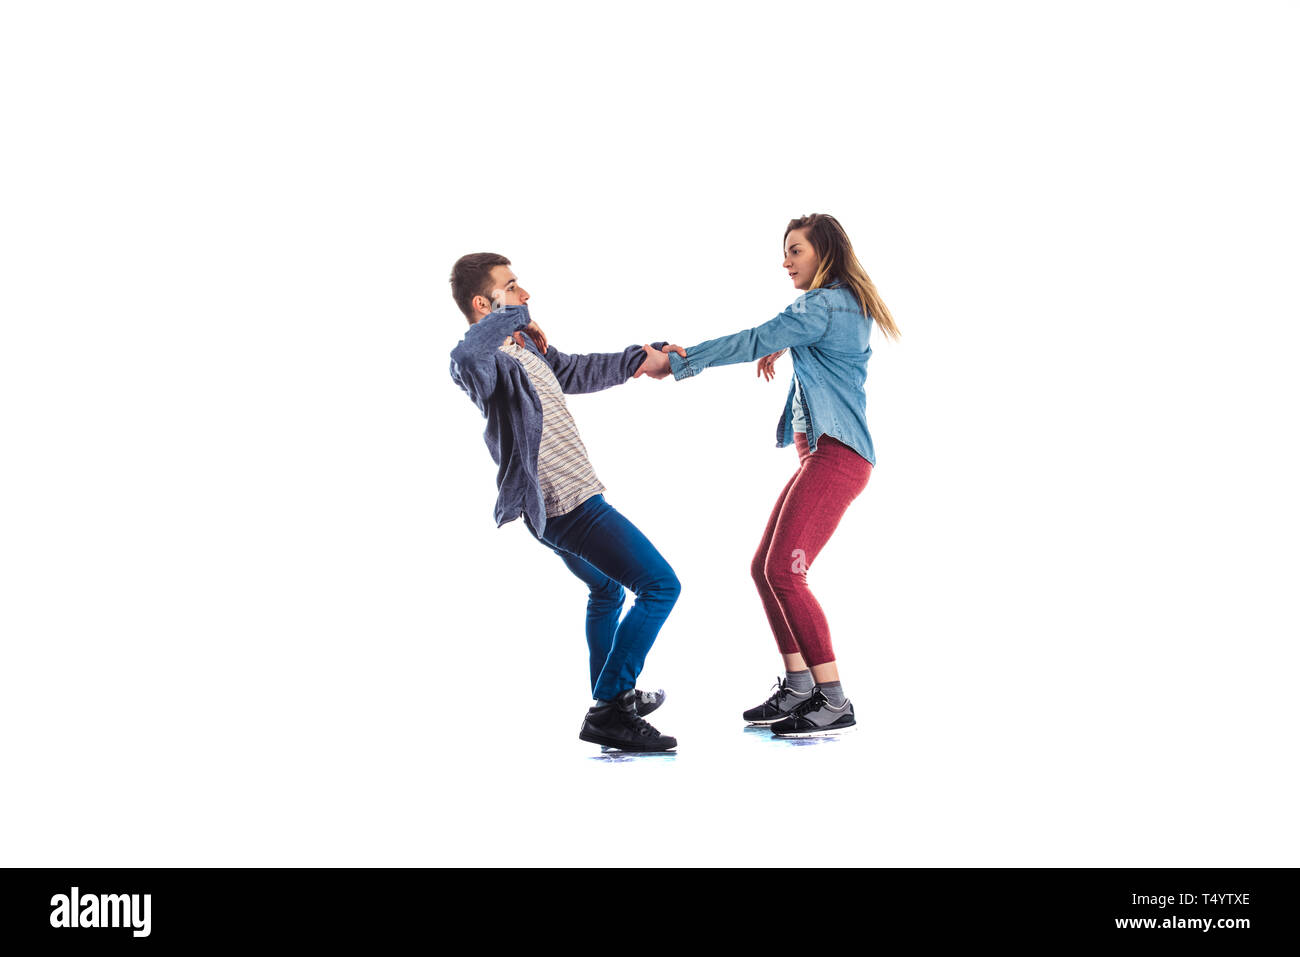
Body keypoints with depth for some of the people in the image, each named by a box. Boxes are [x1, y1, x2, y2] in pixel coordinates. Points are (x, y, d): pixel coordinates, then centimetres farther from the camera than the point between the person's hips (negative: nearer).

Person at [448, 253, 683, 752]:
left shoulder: (526, 347, 10)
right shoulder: (484, 361, -21)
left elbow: (574, 372, 28)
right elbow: (466, 355, -47)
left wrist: (636, 358, 29)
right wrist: (512, 314, -30)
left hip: (558, 503, 11)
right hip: (572, 505, -11)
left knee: (606, 590, 31)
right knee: (661, 586, -11)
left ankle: (614, 695, 48)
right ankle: (609, 712, -11)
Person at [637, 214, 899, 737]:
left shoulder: (825, 305, -9)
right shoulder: (841, 305, 22)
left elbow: (752, 342, -12)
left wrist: (675, 361, -6)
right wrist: (782, 346, 29)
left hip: (837, 455, -11)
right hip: (820, 457, 11)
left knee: (784, 570, -18)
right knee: (765, 568, 8)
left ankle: (834, 700, -14)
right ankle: (798, 687, 12)